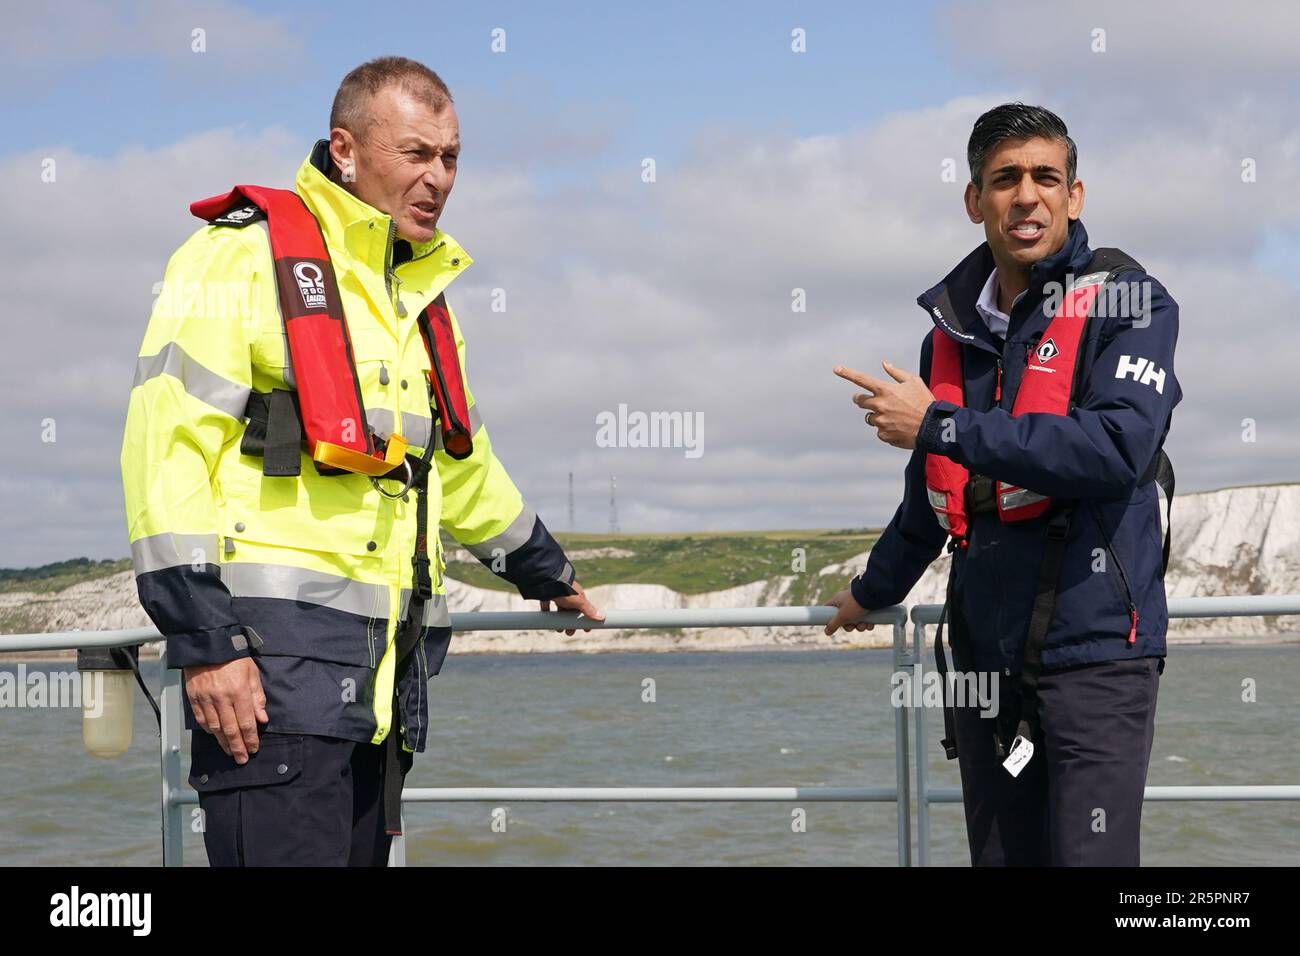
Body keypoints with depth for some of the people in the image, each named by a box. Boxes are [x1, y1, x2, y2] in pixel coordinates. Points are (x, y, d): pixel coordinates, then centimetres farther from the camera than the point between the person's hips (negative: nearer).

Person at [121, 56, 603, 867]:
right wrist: (203, 640, -19)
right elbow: (167, 448, -12)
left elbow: (459, 464, 36)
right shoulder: (244, 258, -4)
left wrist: (545, 569, 47)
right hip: (275, 647, -8)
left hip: (385, 665, 8)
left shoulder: (420, 296, 21)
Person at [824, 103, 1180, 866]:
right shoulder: (954, 328, 14)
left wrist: (940, 426, -16)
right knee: (1001, 857, 6)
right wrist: (873, 592, 43)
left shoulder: (1128, 303, -4)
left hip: (1096, 650, -6)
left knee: (1089, 856, -12)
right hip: (985, 651, 6)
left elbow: (1117, 448, -21)